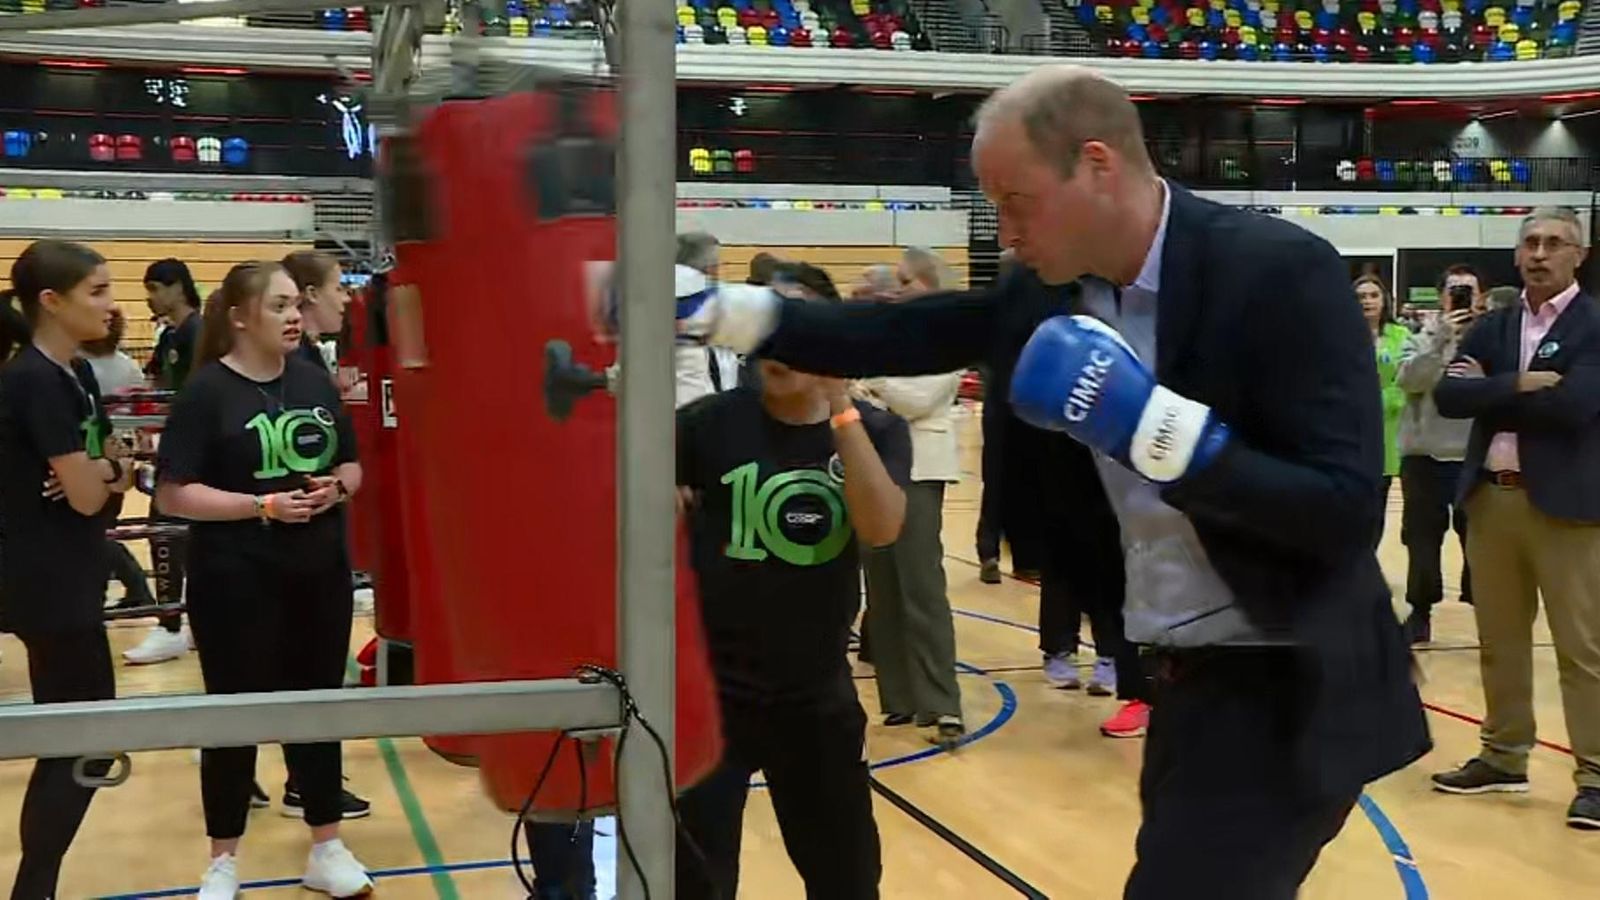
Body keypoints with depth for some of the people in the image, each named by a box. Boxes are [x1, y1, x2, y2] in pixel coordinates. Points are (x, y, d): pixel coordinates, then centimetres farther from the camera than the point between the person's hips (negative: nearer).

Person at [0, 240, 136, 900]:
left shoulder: (75, 375, 10)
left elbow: (111, 471, 11)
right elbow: (86, 496, -20)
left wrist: (103, 472, -10)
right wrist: (103, 473, 0)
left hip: (67, 579, 9)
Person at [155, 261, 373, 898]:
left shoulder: (315, 379, 5)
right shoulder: (206, 390, -10)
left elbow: (352, 465, 14)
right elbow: (172, 493, -14)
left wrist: (337, 487, -8)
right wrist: (263, 504, -21)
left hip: (320, 574, 5)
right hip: (236, 582, -5)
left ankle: (327, 848, 26)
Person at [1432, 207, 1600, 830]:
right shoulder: (1491, 328, 10)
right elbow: (1448, 396, -3)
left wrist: (1492, 390, -10)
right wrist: (1518, 386, -16)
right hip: (1491, 499, 6)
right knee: (1499, 641, 14)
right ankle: (1503, 757, 26)